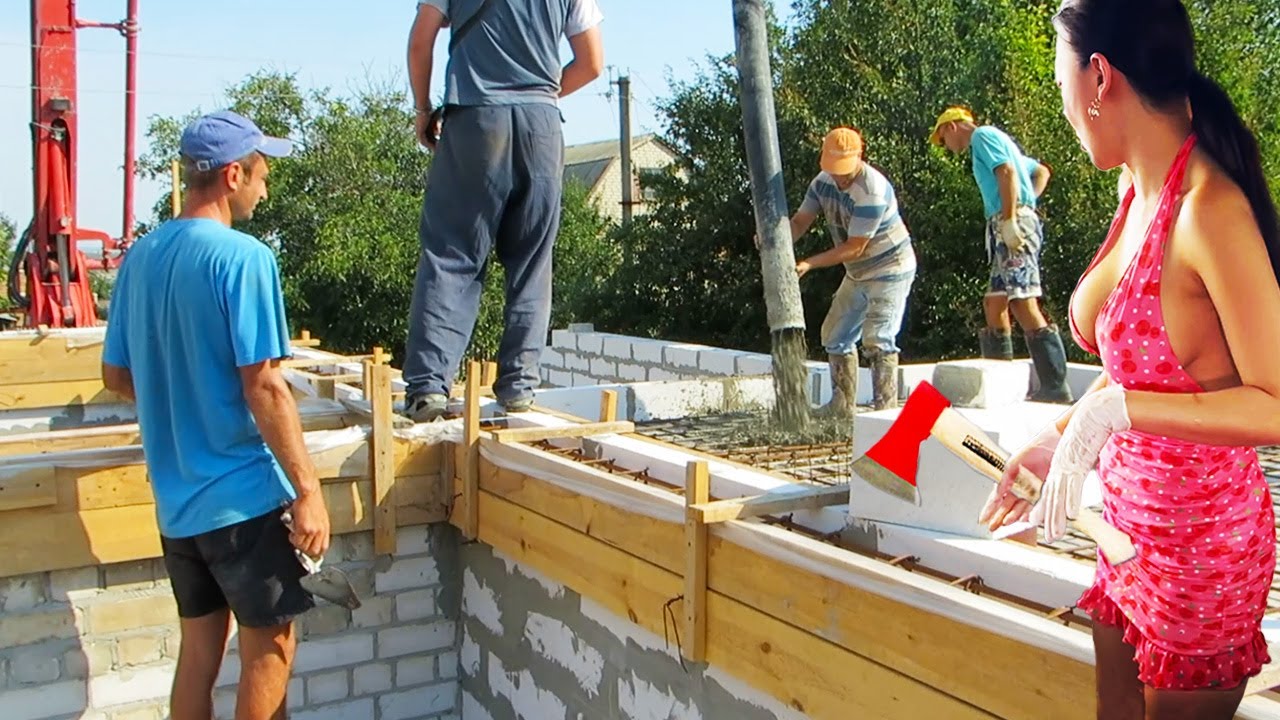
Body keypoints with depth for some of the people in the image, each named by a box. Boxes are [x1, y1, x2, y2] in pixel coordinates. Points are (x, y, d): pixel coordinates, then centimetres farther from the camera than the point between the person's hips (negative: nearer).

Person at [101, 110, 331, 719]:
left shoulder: (140, 256, 7)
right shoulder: (243, 256, -16)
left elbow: (116, 376, 13)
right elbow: (263, 388, -20)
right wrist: (308, 489, -16)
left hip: (174, 498, 7)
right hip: (243, 493, -7)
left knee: (198, 647, 17)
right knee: (270, 647, 8)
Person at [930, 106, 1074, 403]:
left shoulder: (982, 135, 1)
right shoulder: (995, 142, 29)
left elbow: (1007, 172, -15)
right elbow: (1041, 171, 33)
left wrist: (1010, 219, -21)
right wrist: (1028, 201, 18)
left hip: (1014, 225, -10)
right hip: (1009, 227, 10)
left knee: (1023, 304, -15)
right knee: (994, 303, 11)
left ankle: (1055, 386, -17)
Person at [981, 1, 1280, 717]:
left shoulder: (1211, 209, -23)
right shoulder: (1140, 195, 2)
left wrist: (1114, 411, -28)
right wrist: (1060, 439, 10)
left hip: (1200, 538, -7)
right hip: (1131, 524, 7)